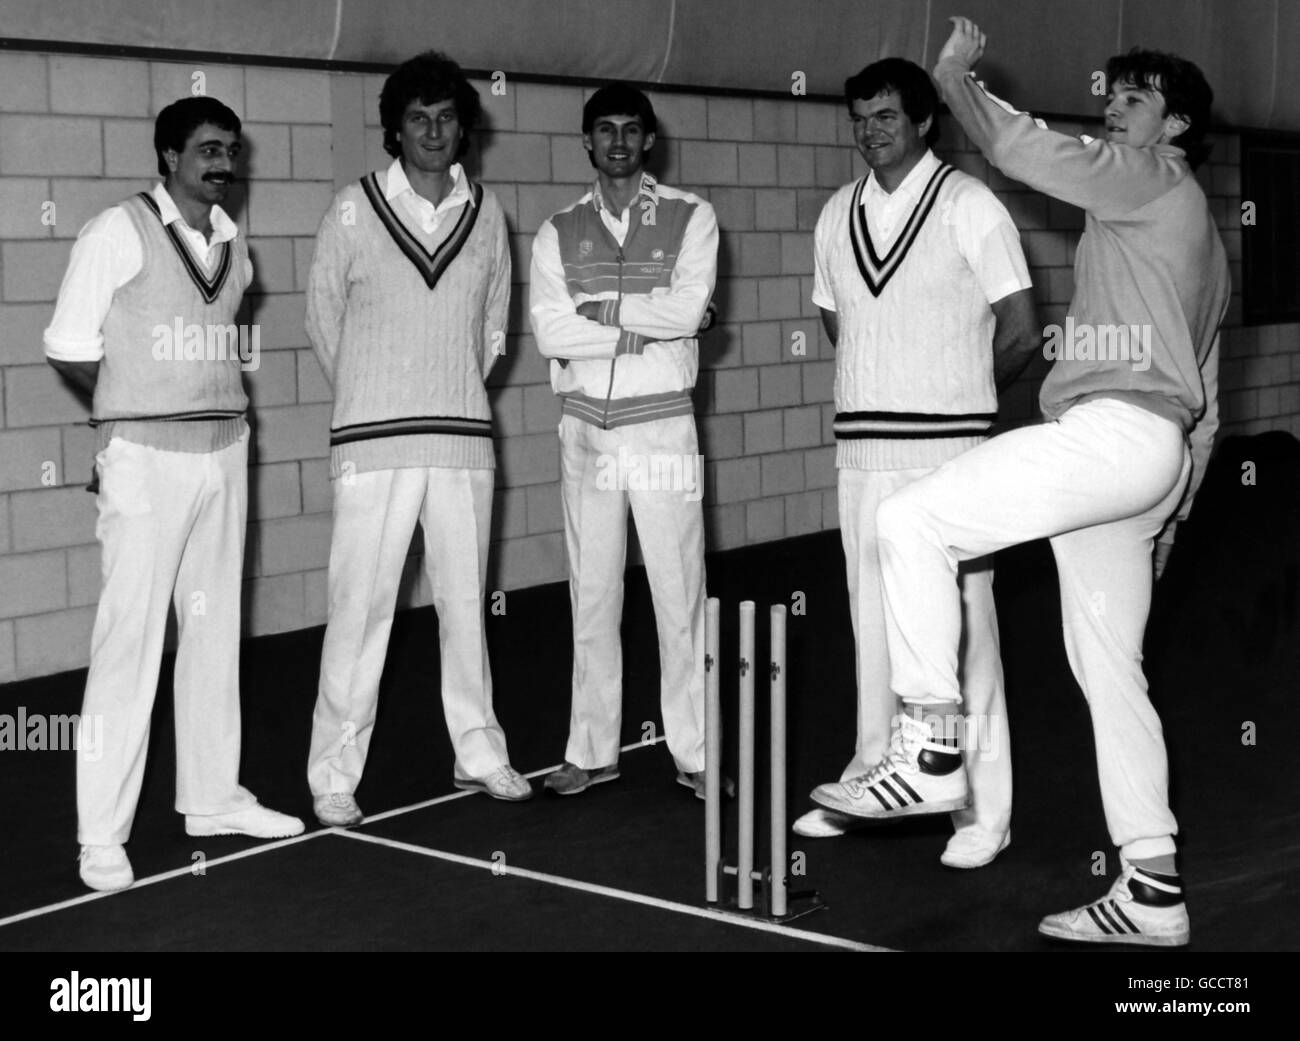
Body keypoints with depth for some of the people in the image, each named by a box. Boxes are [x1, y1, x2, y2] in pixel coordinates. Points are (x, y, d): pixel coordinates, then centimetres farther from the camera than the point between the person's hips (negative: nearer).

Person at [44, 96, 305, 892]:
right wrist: (131, 412, 4)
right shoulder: (119, 233, -8)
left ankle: (213, 796, 22)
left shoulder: (234, 243, 10)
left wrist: (217, 404, 5)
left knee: (216, 630, 11)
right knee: (131, 639, -6)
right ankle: (102, 835, -1)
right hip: (145, 459, -6)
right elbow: (69, 349, -6)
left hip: (225, 450, 6)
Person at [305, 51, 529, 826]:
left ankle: (480, 754, 21)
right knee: (361, 607, -3)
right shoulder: (354, 210, -2)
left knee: (466, 602, 10)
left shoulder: (486, 211, 6)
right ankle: (334, 776, 5)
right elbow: (324, 317, 8)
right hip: (375, 443, -3)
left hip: (464, 440, 3)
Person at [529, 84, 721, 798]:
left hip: (662, 423, -2)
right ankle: (591, 751, 14)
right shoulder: (559, 232, 8)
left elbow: (687, 309, -13)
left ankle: (694, 752, 6)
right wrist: (645, 327, -10)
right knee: (591, 592, 6)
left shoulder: (690, 217, 3)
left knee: (680, 590, -1)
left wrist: (599, 308, -8)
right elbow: (549, 331, -6)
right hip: (585, 427, 2)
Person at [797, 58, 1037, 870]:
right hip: (862, 445, 5)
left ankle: (984, 808, 5)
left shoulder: (969, 207, -4)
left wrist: (958, 398, 8)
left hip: (946, 447, -5)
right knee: (872, 619, 11)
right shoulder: (838, 217, 11)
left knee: (960, 621, -2)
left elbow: (1021, 334, -2)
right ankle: (874, 778, 23)